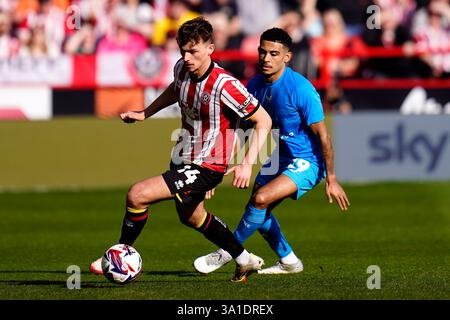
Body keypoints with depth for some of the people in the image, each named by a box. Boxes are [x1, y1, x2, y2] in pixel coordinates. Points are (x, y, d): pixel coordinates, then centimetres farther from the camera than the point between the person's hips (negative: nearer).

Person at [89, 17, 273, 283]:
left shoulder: (224, 86, -28)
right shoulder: (182, 68, -6)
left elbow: (264, 120, -21)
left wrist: (248, 164, -27)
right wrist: (144, 114, 16)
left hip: (206, 167, -9)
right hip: (183, 159, 9)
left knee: (137, 195, -18)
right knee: (191, 216, 29)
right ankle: (245, 260, 46)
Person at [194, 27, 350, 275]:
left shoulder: (301, 89, -25)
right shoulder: (255, 85, -5)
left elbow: (323, 136, -19)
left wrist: (331, 180, -16)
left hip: (307, 161, -8)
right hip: (280, 157, 8)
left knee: (261, 199, -23)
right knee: (258, 210, 12)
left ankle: (228, 252, -4)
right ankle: (288, 261, 31)